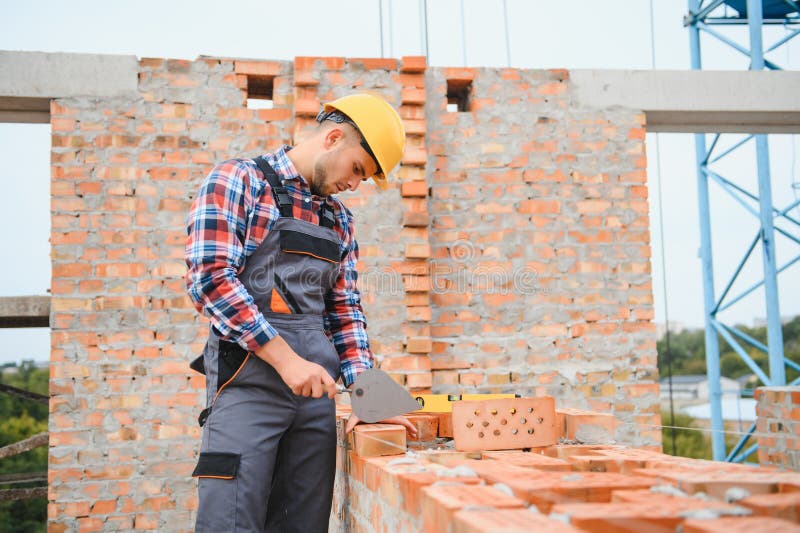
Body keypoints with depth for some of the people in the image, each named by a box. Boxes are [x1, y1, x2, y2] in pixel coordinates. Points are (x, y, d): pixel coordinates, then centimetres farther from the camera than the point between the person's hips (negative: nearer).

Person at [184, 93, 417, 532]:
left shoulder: (339, 219, 18)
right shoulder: (237, 181, -2)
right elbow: (209, 278, -13)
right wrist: (287, 359, -17)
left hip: (316, 390, 6)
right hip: (249, 382, -6)